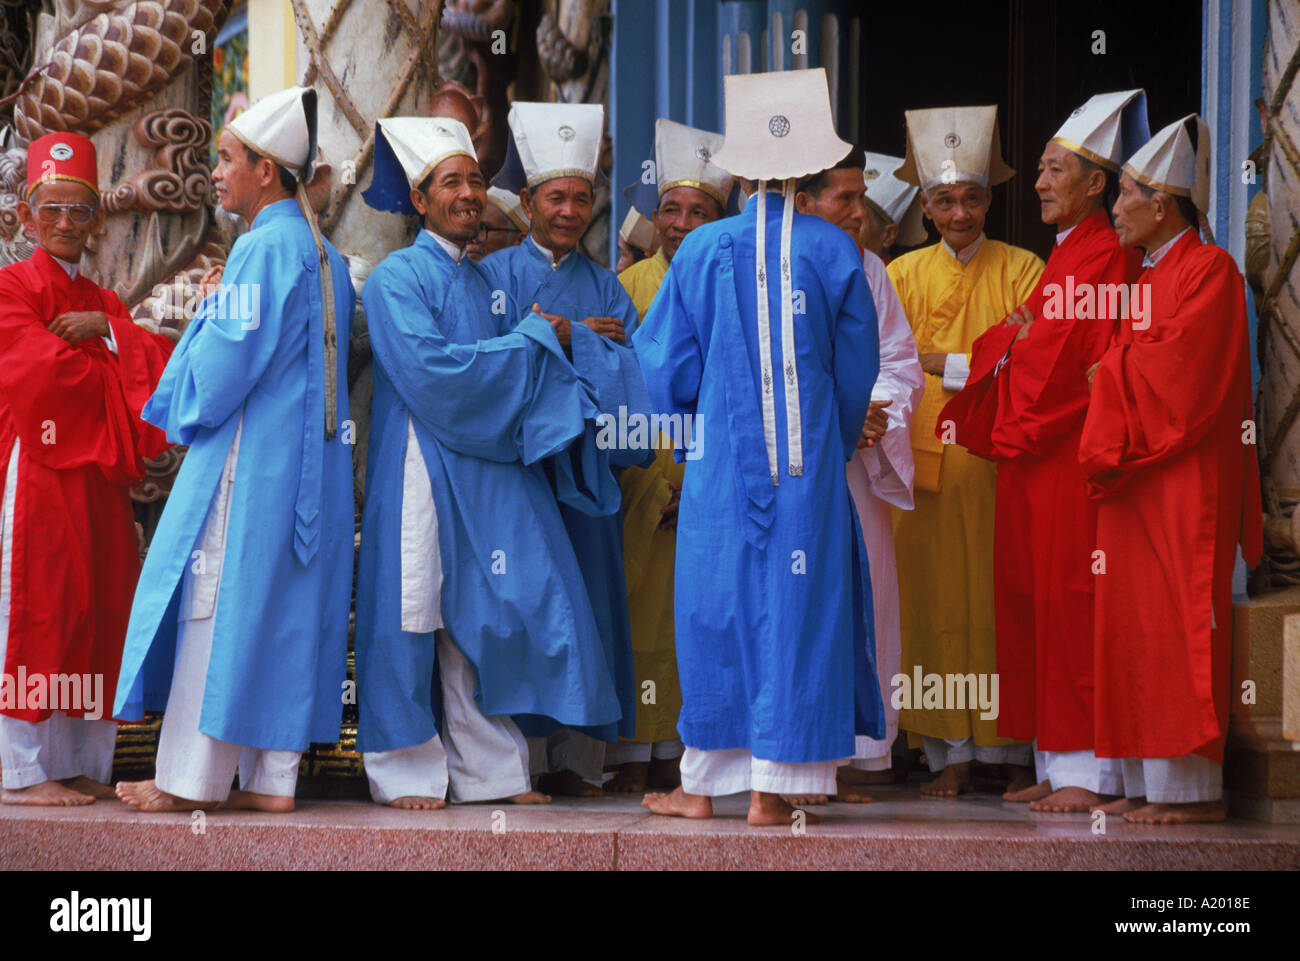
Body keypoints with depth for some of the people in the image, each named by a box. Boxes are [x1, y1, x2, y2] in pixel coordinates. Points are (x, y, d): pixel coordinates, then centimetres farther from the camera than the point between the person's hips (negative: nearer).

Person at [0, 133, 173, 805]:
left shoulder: (103, 301, 22)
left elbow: (160, 361, 7)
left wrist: (107, 331, -10)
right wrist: (118, 371, -3)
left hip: (100, 473, 7)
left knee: (101, 612, 5)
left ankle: (83, 763, 9)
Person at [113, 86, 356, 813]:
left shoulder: (264, 247, -14)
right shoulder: (324, 254, 13)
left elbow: (230, 356, -18)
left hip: (250, 456, -9)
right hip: (309, 461, 9)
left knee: (219, 604, -3)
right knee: (287, 609, 8)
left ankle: (192, 778, 1)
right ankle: (274, 776, 10)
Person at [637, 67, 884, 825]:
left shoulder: (703, 250, -1)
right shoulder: (835, 252, -2)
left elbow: (664, 364, 5)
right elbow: (857, 370, 6)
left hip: (722, 459, 1)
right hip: (810, 465, -1)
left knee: (716, 603, 8)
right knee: (798, 604, 3)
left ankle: (705, 783, 12)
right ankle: (774, 787, 1)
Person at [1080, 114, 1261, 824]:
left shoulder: (1208, 269, -8)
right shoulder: (1146, 274, 19)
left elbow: (1182, 370, -16)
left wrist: (1113, 372, -5)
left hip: (1183, 480, -9)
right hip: (1135, 476, 9)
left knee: (1175, 625, -9)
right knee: (1133, 624, 6)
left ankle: (1196, 788, -6)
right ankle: (1150, 784, 9)